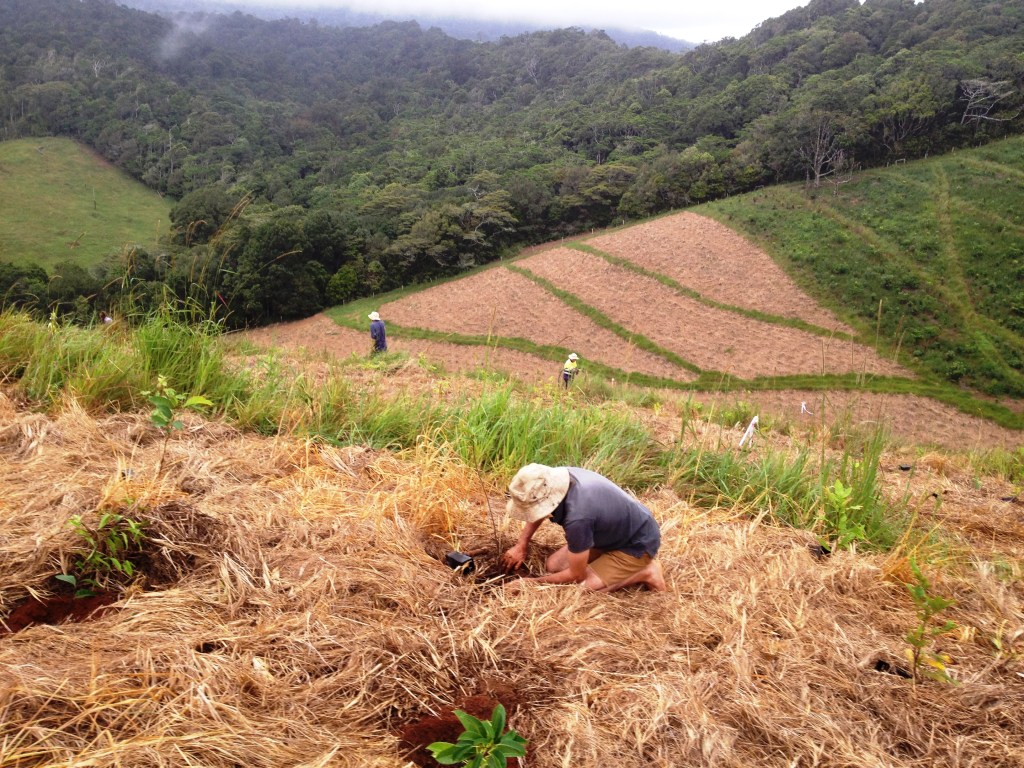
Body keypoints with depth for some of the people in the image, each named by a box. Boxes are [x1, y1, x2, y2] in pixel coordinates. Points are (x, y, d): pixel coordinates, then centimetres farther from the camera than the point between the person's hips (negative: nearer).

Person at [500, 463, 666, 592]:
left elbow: (577, 575, -21)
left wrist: (533, 582, -10)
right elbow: (538, 511, 11)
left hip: (637, 545, -8)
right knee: (554, 565, 4)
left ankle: (644, 573, -3)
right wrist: (521, 545, 9)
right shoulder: (559, 476, -16)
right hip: (618, 530, 8)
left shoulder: (577, 517, -39)